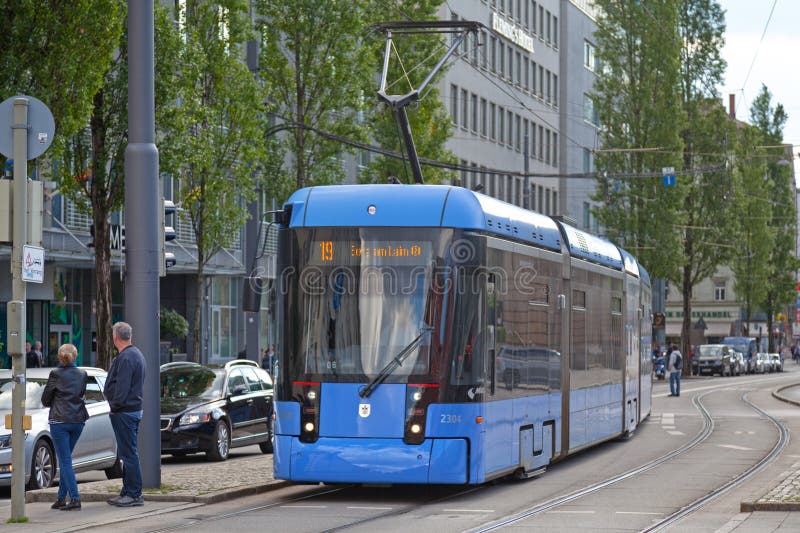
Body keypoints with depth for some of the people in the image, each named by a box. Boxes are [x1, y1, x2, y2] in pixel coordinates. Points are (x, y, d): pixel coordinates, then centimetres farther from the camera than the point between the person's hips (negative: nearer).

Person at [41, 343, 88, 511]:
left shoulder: (56, 374, -8)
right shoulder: (82, 374, 5)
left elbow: (45, 400, 0)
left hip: (59, 420, -5)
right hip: (78, 420, 5)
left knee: (65, 461, -5)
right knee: (65, 459, 15)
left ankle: (75, 498, -15)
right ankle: (61, 498, 17)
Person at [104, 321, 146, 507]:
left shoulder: (126, 358, -18)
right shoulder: (136, 354, 16)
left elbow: (122, 388, -23)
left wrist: (114, 407, -11)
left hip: (124, 412, -11)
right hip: (134, 409, 11)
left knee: (128, 453, -7)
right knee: (127, 453, 16)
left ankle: (134, 494, -6)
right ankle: (128, 492, 21)